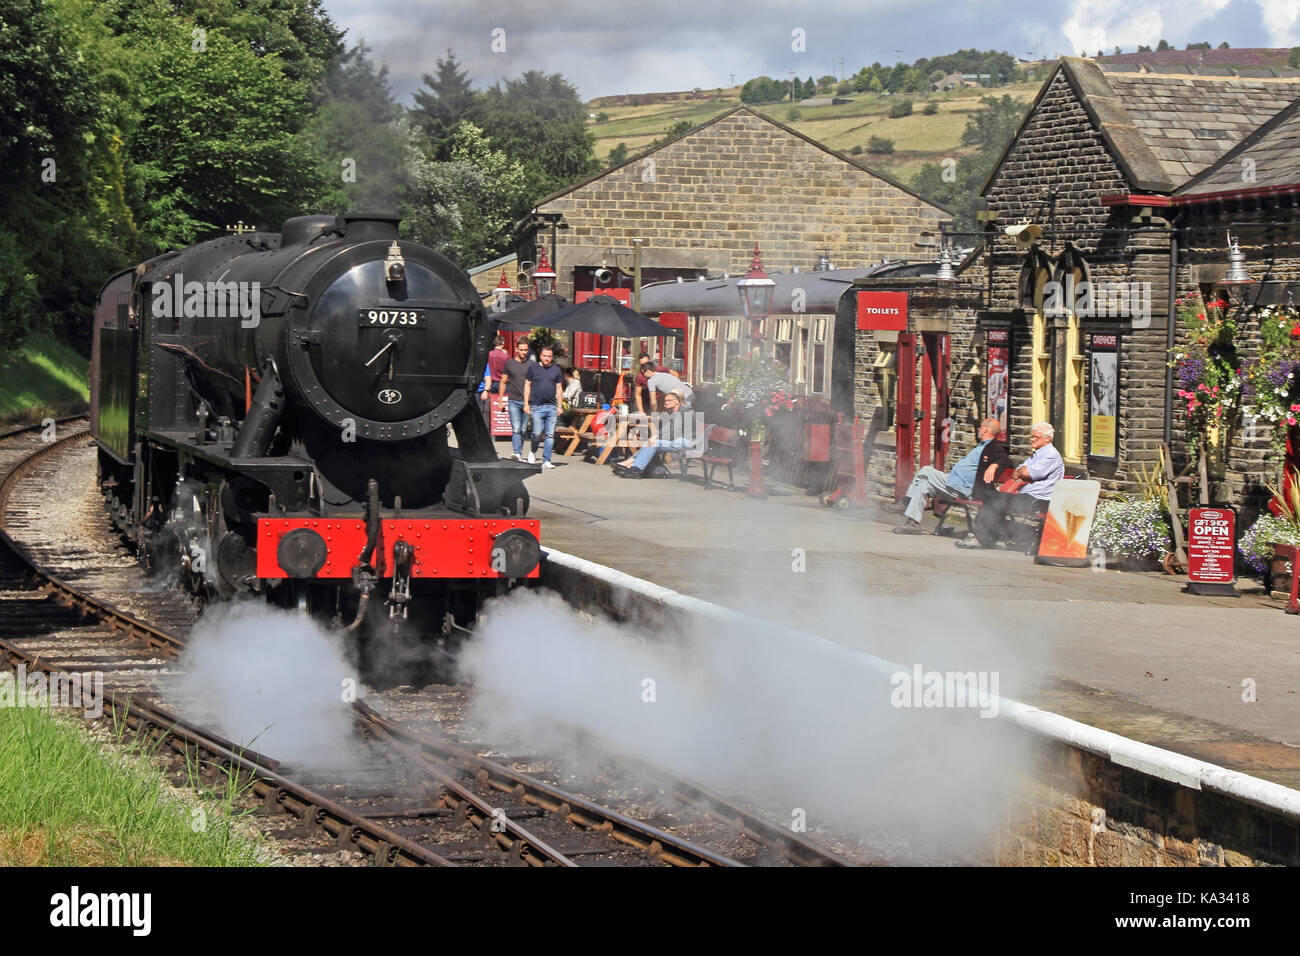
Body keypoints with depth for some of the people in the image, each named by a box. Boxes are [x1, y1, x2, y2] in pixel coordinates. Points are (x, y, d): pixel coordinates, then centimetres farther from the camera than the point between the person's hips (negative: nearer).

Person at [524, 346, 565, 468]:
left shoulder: (556, 370, 12)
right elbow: (527, 386, 8)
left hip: (552, 407, 2)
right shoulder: (533, 368, 6)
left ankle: (546, 461, 3)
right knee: (537, 433, -8)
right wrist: (526, 404, 2)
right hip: (537, 406, -2)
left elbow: (559, 389, 16)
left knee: (550, 435, -2)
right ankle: (533, 452, 21)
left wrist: (559, 406, 10)